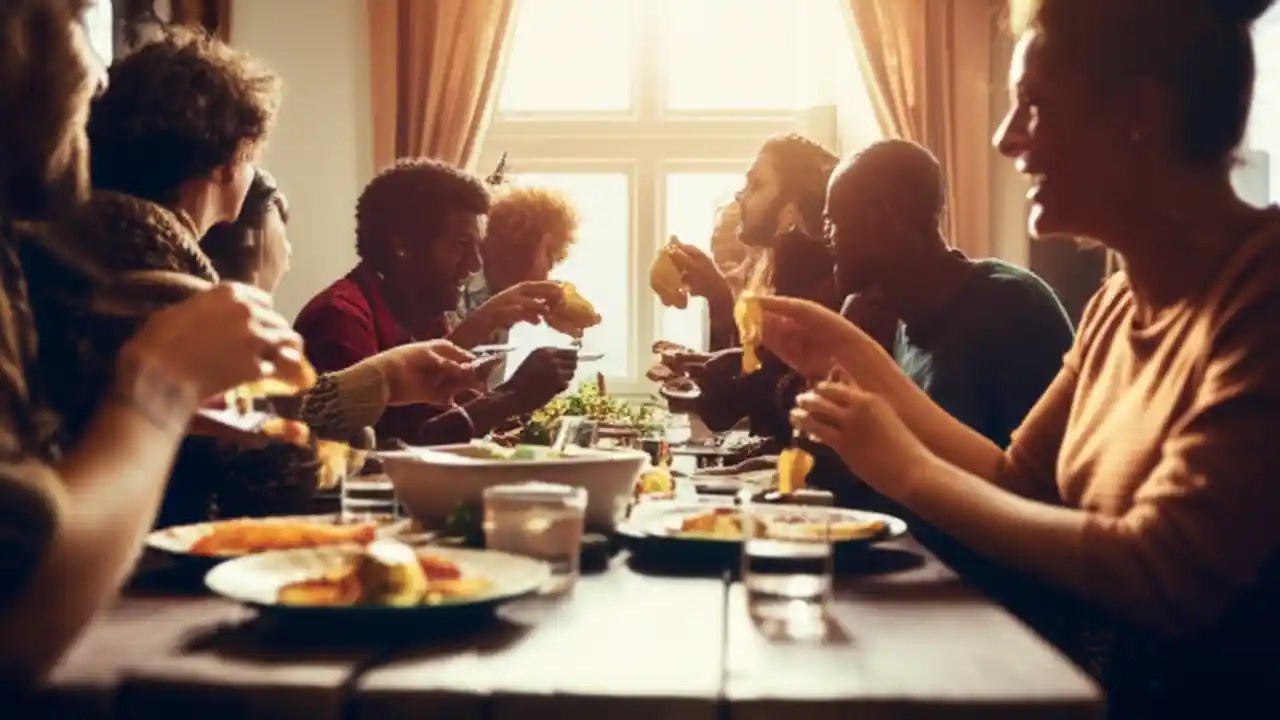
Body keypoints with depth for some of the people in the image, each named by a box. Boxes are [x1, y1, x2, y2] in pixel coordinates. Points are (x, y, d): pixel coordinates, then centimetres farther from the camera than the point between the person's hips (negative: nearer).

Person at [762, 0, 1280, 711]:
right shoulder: (1122, 302, 8)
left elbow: (1164, 578, -26)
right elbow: (1017, 484, 9)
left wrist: (909, 472, -18)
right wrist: (856, 357, 5)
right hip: (1090, 670, 7)